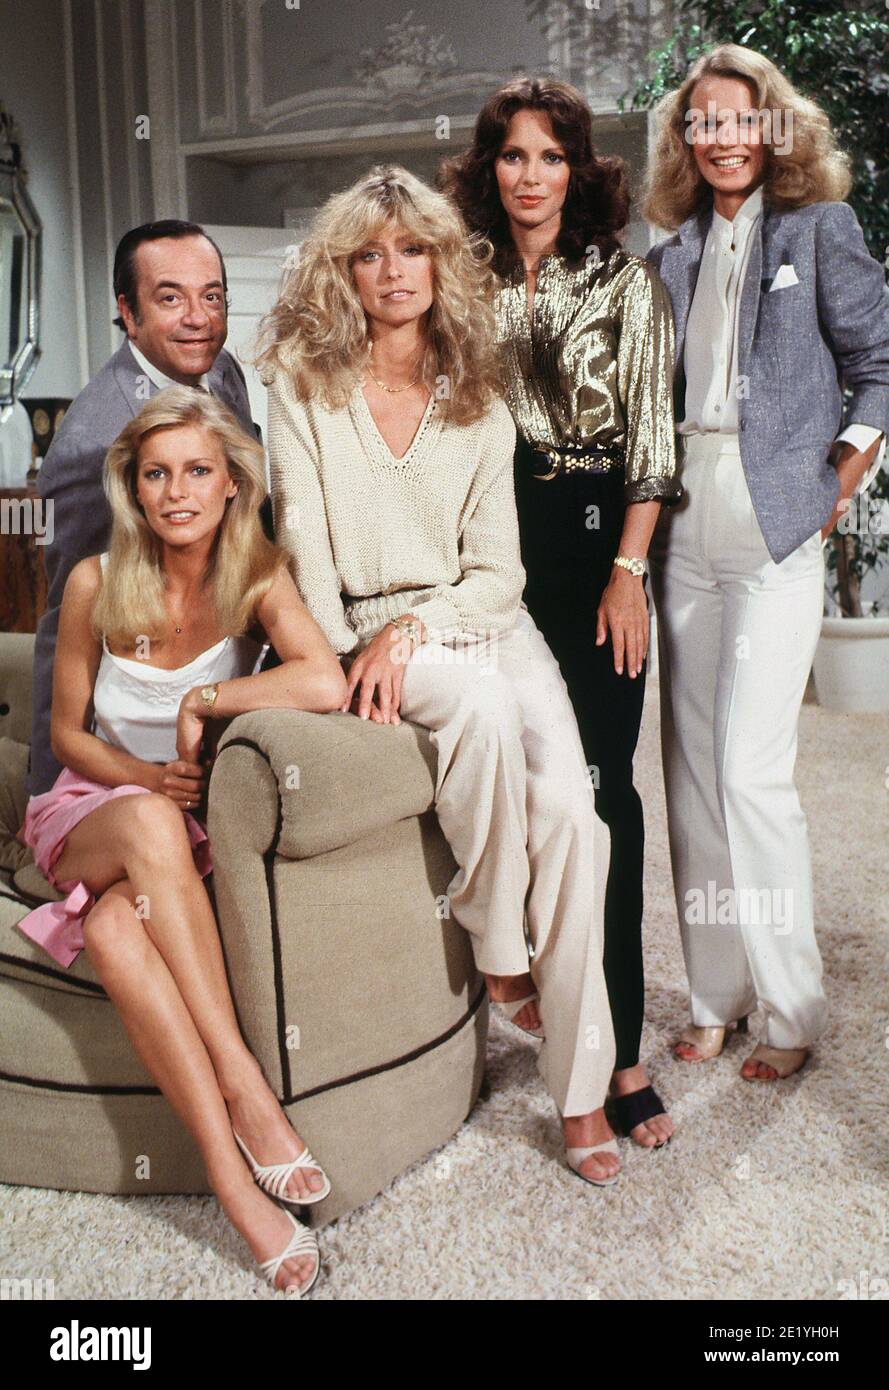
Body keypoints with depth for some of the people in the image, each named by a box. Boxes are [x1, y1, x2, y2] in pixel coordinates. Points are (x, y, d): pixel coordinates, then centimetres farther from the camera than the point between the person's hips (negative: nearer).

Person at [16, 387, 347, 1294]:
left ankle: (228, 1169, -28)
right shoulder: (96, 583, -5)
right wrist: (144, 778, -14)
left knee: (116, 926, -34)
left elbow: (327, 685, -29)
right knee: (148, 824, -37)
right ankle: (241, 1082, -34)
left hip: (197, 824, -1)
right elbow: (66, 732, 4)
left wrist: (201, 700, -21)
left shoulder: (255, 574, -8)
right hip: (93, 812, 1)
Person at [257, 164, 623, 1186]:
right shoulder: (305, 386, 4)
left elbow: (498, 571, 3)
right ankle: (498, 947, -14)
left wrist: (410, 628, -14)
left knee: (571, 813, -22)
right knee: (483, 700, -37)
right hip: (365, 633, -2)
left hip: (480, 623, 3)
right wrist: (350, 658, -14)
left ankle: (581, 1087, -9)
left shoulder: (480, 407, 9)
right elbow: (306, 548, -2)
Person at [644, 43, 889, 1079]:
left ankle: (791, 1012, 6)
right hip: (684, 527, 5)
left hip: (774, 526, -5)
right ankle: (716, 995, 18)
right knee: (691, 769, 6)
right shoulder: (673, 254, 16)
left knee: (751, 769, -11)